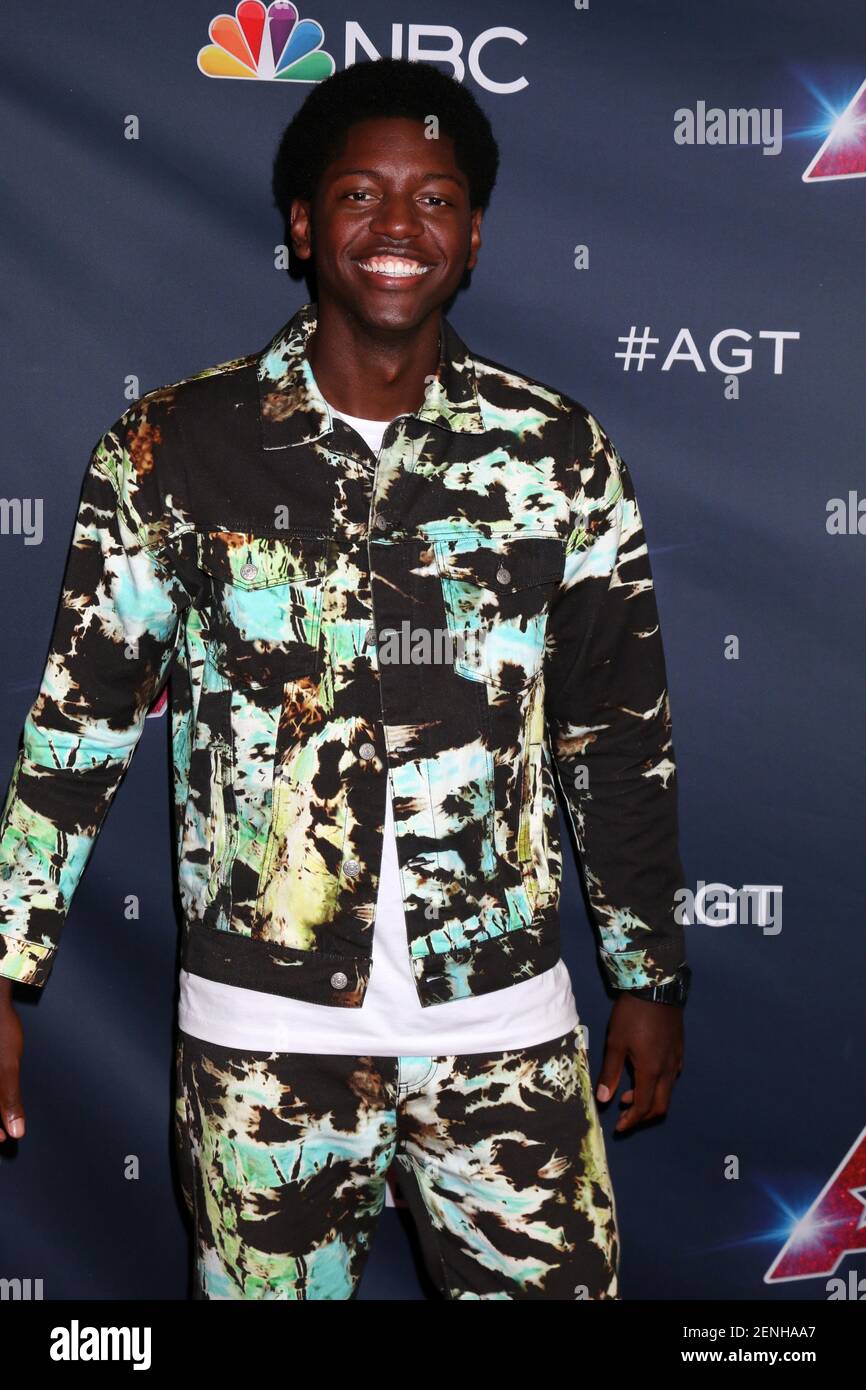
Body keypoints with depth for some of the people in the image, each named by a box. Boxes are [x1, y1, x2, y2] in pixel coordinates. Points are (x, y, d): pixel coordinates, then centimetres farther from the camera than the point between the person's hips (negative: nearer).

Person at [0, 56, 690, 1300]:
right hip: (263, 1022, -1)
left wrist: (650, 974, 10)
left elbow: (620, 733, 6)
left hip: (505, 1014, 1)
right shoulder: (175, 447, -4)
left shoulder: (558, 452, 0)